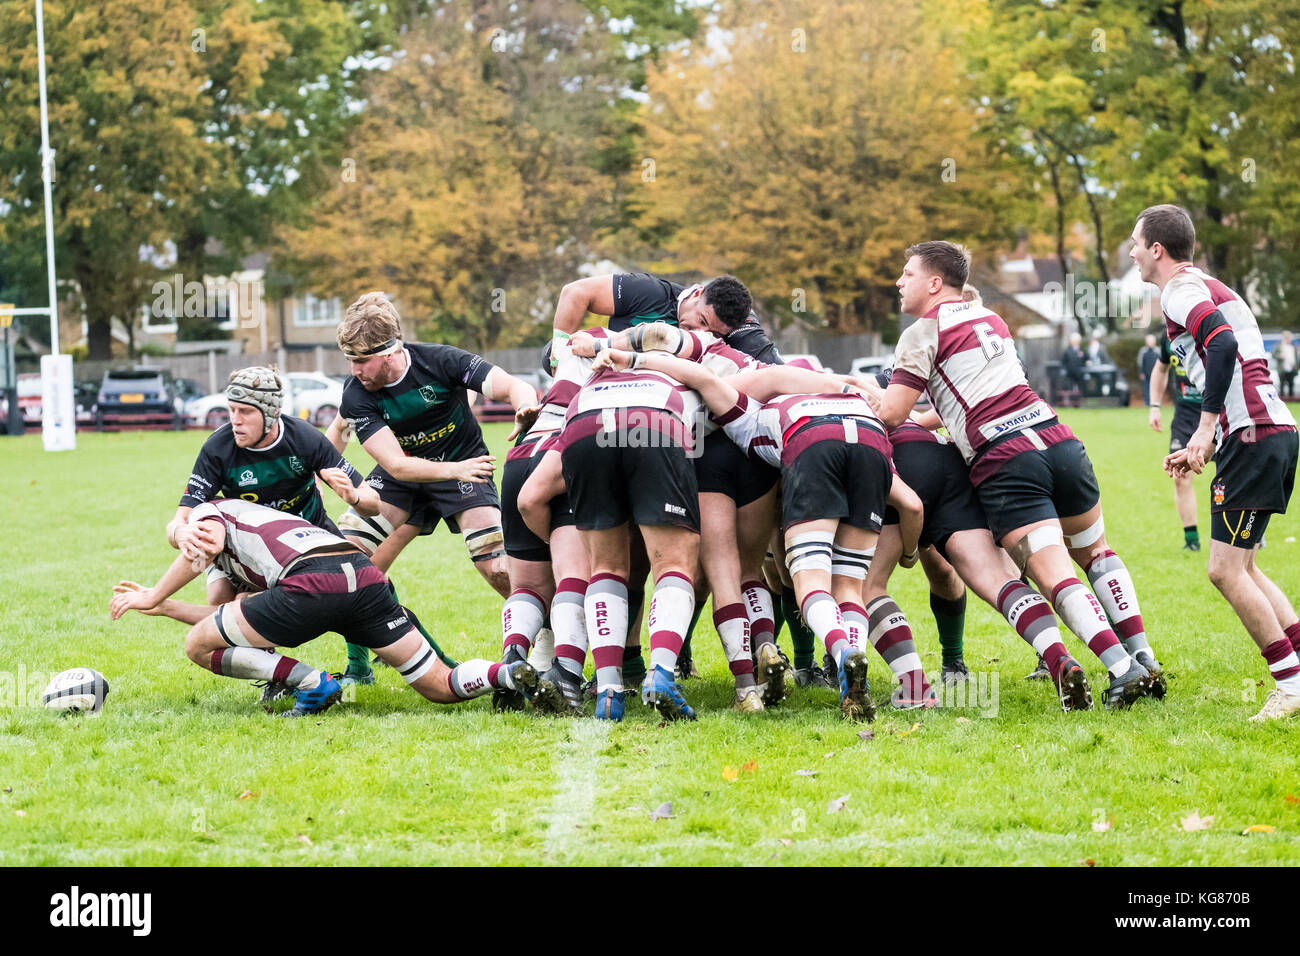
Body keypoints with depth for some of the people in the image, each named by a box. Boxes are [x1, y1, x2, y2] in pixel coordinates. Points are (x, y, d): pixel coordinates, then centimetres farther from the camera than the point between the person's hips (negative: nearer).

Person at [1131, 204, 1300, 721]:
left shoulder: (1181, 289, -5)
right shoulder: (1206, 286, 25)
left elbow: (1224, 345, -23)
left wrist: (1205, 430, -23)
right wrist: (1205, 448, 25)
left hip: (1253, 435, -10)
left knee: (1226, 571, -9)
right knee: (1241, 568, 14)